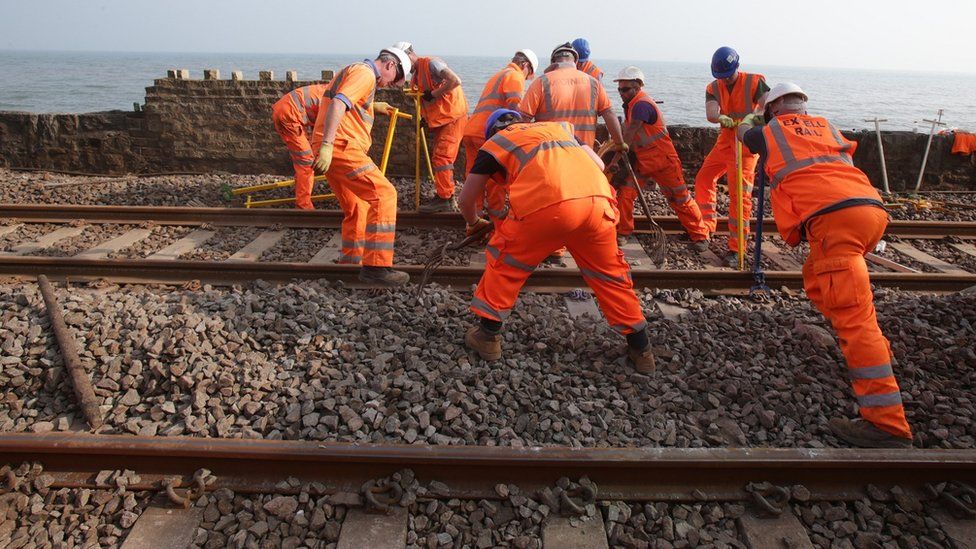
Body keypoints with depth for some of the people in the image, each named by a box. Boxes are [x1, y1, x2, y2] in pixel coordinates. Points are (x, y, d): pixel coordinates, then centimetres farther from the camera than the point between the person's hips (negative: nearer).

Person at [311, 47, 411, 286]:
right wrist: (327, 145, -30)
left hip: (332, 150, 11)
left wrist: (373, 106, 49)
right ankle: (376, 265, -21)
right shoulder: (365, 73, -6)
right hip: (341, 147, -11)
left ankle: (350, 261, 27)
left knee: (357, 207, 18)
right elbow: (337, 104, -22)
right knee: (383, 194, -16)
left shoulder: (352, 70, 26)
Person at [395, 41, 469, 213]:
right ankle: (445, 197, 18)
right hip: (438, 120, 10)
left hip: (453, 117, -10)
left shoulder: (431, 63, -14)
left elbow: (455, 81, -26)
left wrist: (432, 94, -20)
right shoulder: (415, 75, 14)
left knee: (441, 157, -13)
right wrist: (425, 118, 4)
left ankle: (444, 198, -9)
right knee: (437, 158, 11)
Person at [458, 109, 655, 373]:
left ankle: (488, 336, 26)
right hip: (599, 200, 4)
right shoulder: (559, 127, 36)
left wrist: (474, 223, 49)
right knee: (609, 273, 21)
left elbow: (466, 199, 28)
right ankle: (641, 349, 30)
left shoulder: (495, 142, 26)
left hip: (546, 205, -4)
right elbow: (598, 164, 31)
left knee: (504, 263, 20)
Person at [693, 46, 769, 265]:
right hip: (725, 140, 6)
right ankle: (707, 227, 28)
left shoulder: (755, 82, -9)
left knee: (740, 192, -13)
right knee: (703, 179, 11)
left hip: (746, 142, -6)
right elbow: (710, 113, -15)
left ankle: (735, 248, -11)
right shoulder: (714, 88, 3)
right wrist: (720, 117, -40)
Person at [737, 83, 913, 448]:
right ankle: (874, 351, 32)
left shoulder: (769, 132, 19)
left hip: (834, 214, -7)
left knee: (854, 317, -13)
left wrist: (752, 117, 64)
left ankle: (888, 424, -17)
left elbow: (744, 132, 41)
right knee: (817, 279, 28)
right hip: (873, 207, 7)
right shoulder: (825, 125, 29)